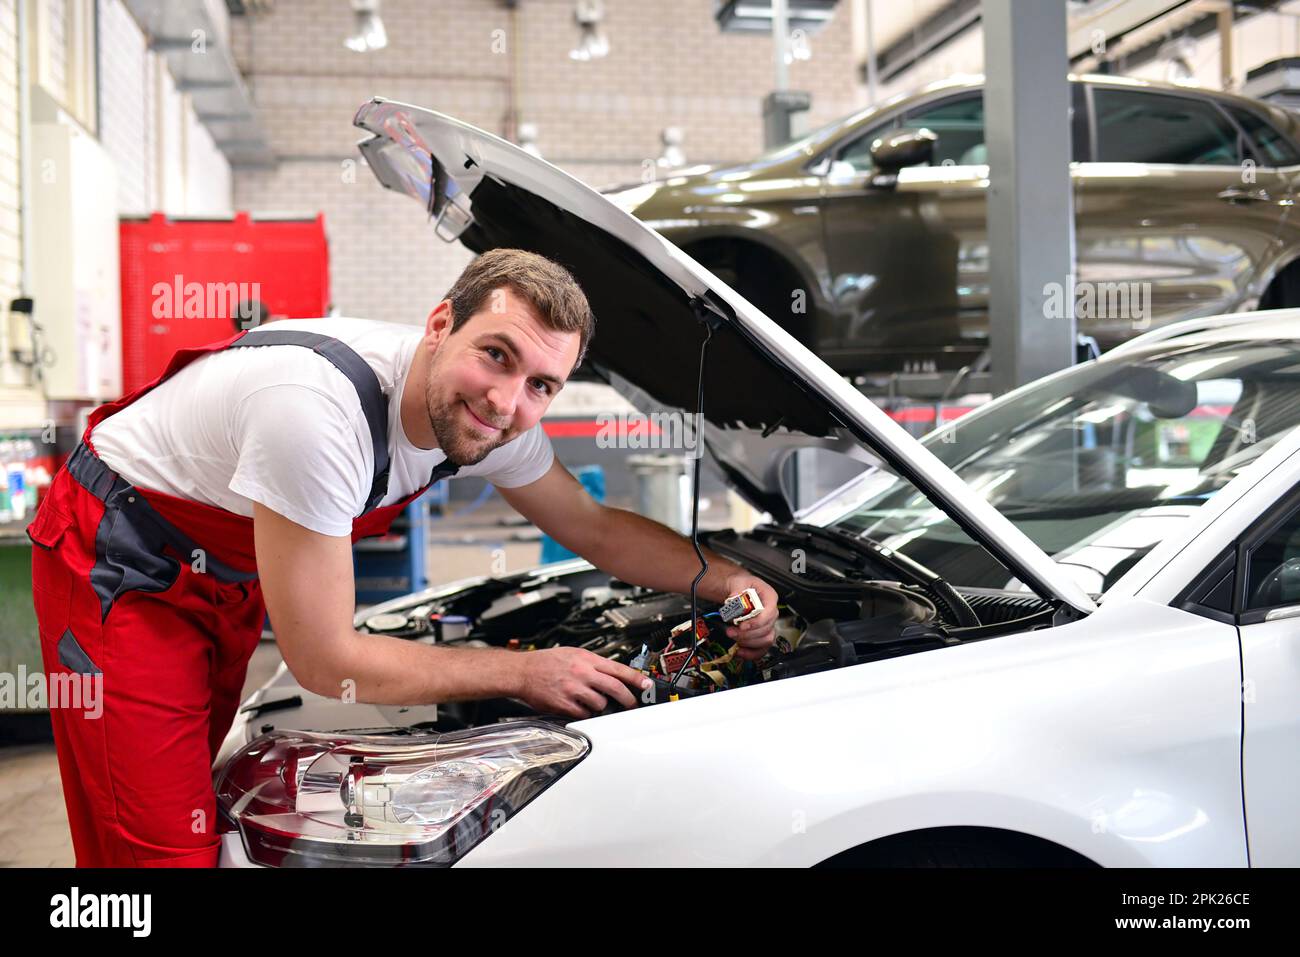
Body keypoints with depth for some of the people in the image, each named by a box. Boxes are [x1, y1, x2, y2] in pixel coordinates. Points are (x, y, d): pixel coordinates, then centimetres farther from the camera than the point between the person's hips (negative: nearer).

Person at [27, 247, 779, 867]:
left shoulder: (496, 418, -15)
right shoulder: (322, 411, -39)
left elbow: (593, 525, 5)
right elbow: (327, 663, -32)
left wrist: (724, 577, -10)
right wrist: (525, 673, -24)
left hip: (229, 580, 8)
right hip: (119, 563, -8)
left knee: (211, 815, 19)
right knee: (169, 848, -9)